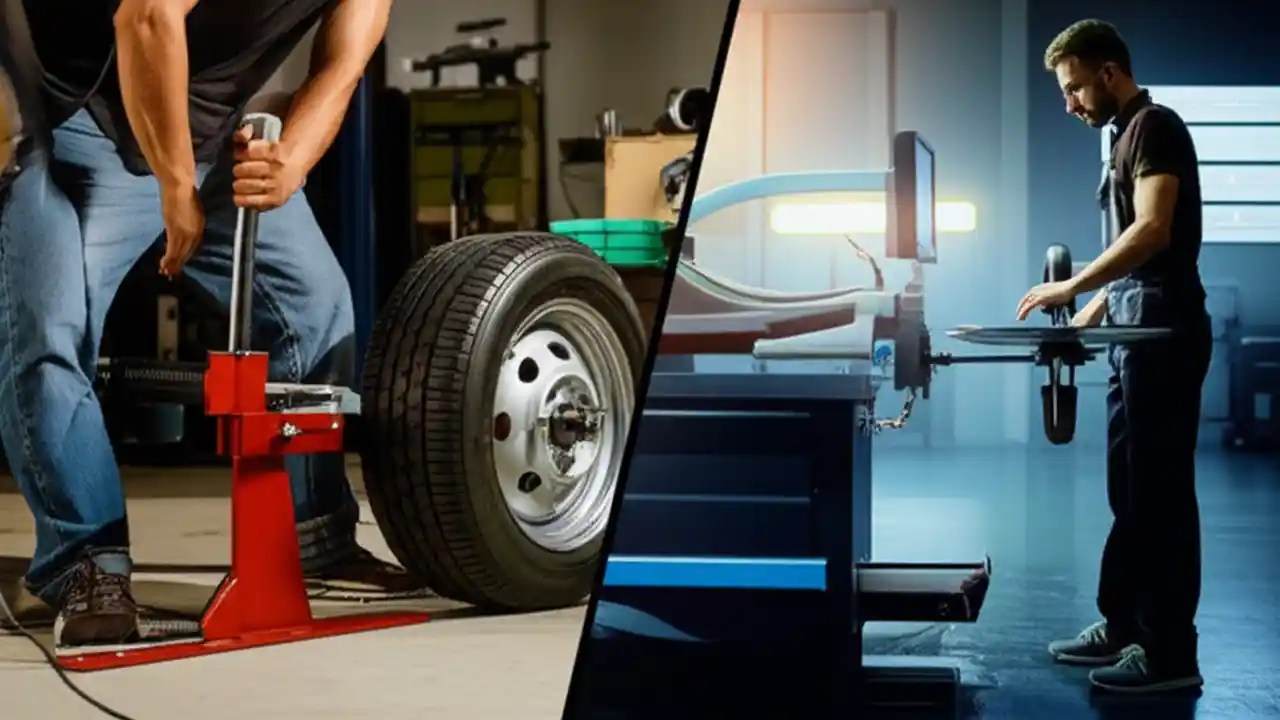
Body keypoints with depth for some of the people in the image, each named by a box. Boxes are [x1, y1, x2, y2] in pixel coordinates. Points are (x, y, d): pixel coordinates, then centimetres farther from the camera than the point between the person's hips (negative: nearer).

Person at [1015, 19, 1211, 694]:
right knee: (1130, 491, 14)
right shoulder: (1127, 135, 19)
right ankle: (1123, 625, 22)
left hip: (1163, 334, -10)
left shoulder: (1155, 127, -9)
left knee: (1160, 493, -6)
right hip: (1135, 335, 10)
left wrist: (1072, 286, -22)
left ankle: (1170, 652, -1)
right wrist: (1085, 319, 19)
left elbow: (1152, 231, -22)